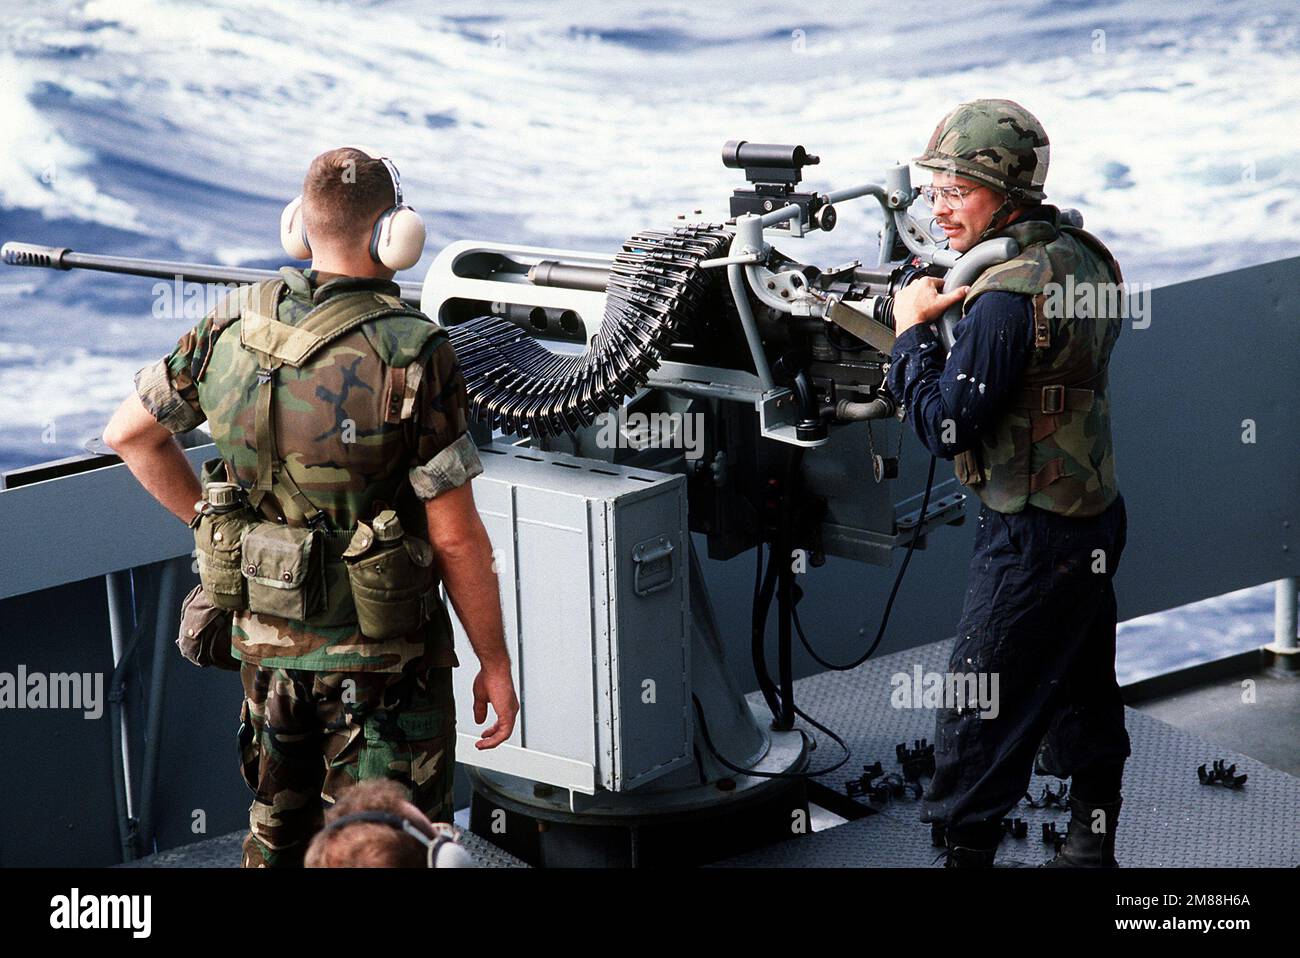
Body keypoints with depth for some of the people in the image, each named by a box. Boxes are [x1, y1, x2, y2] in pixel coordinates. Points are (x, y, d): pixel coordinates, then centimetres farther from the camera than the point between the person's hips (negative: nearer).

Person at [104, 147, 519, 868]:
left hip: (263, 638, 5)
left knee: (277, 834, 22)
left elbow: (129, 434, 8)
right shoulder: (415, 354, -20)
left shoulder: (233, 325, -4)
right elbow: (456, 538, -16)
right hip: (380, 654, -5)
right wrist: (495, 664, -5)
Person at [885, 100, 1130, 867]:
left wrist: (912, 330, -11)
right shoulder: (1083, 256, 4)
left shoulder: (1005, 298, -24)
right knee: (1083, 691, 20)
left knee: (980, 715, -1)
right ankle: (1092, 845, 33)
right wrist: (961, 309, 4)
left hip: (1034, 538, -10)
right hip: (1097, 517, 10)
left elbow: (947, 426, -23)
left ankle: (966, 849, 7)